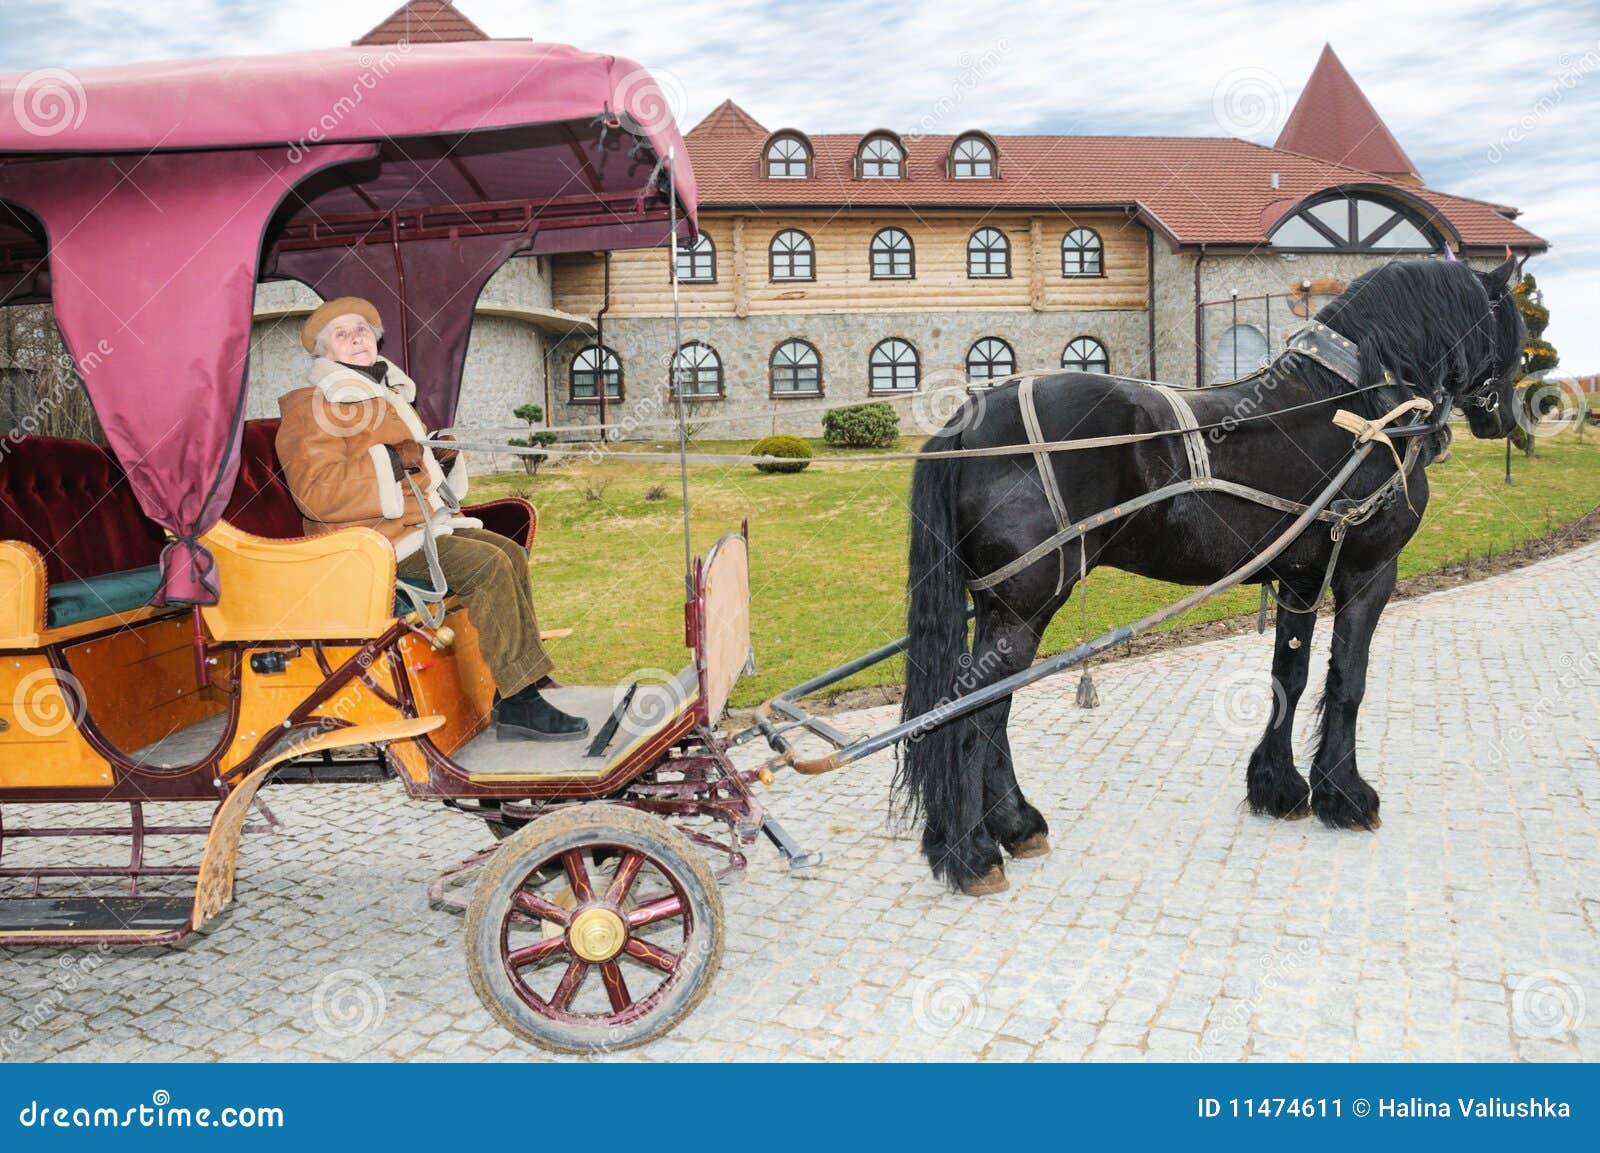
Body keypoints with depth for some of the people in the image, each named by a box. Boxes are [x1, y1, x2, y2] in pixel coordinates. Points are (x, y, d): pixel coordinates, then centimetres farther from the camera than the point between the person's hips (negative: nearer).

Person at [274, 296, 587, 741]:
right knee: (487, 564, -24)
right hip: (370, 538, -9)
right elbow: (316, 494, -21)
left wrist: (442, 454, 10)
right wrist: (391, 462, -23)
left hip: (423, 521, 10)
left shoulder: (391, 396, 22)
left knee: (512, 554, -3)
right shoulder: (313, 409, -7)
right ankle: (518, 706, -23)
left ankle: (515, 690, -7)